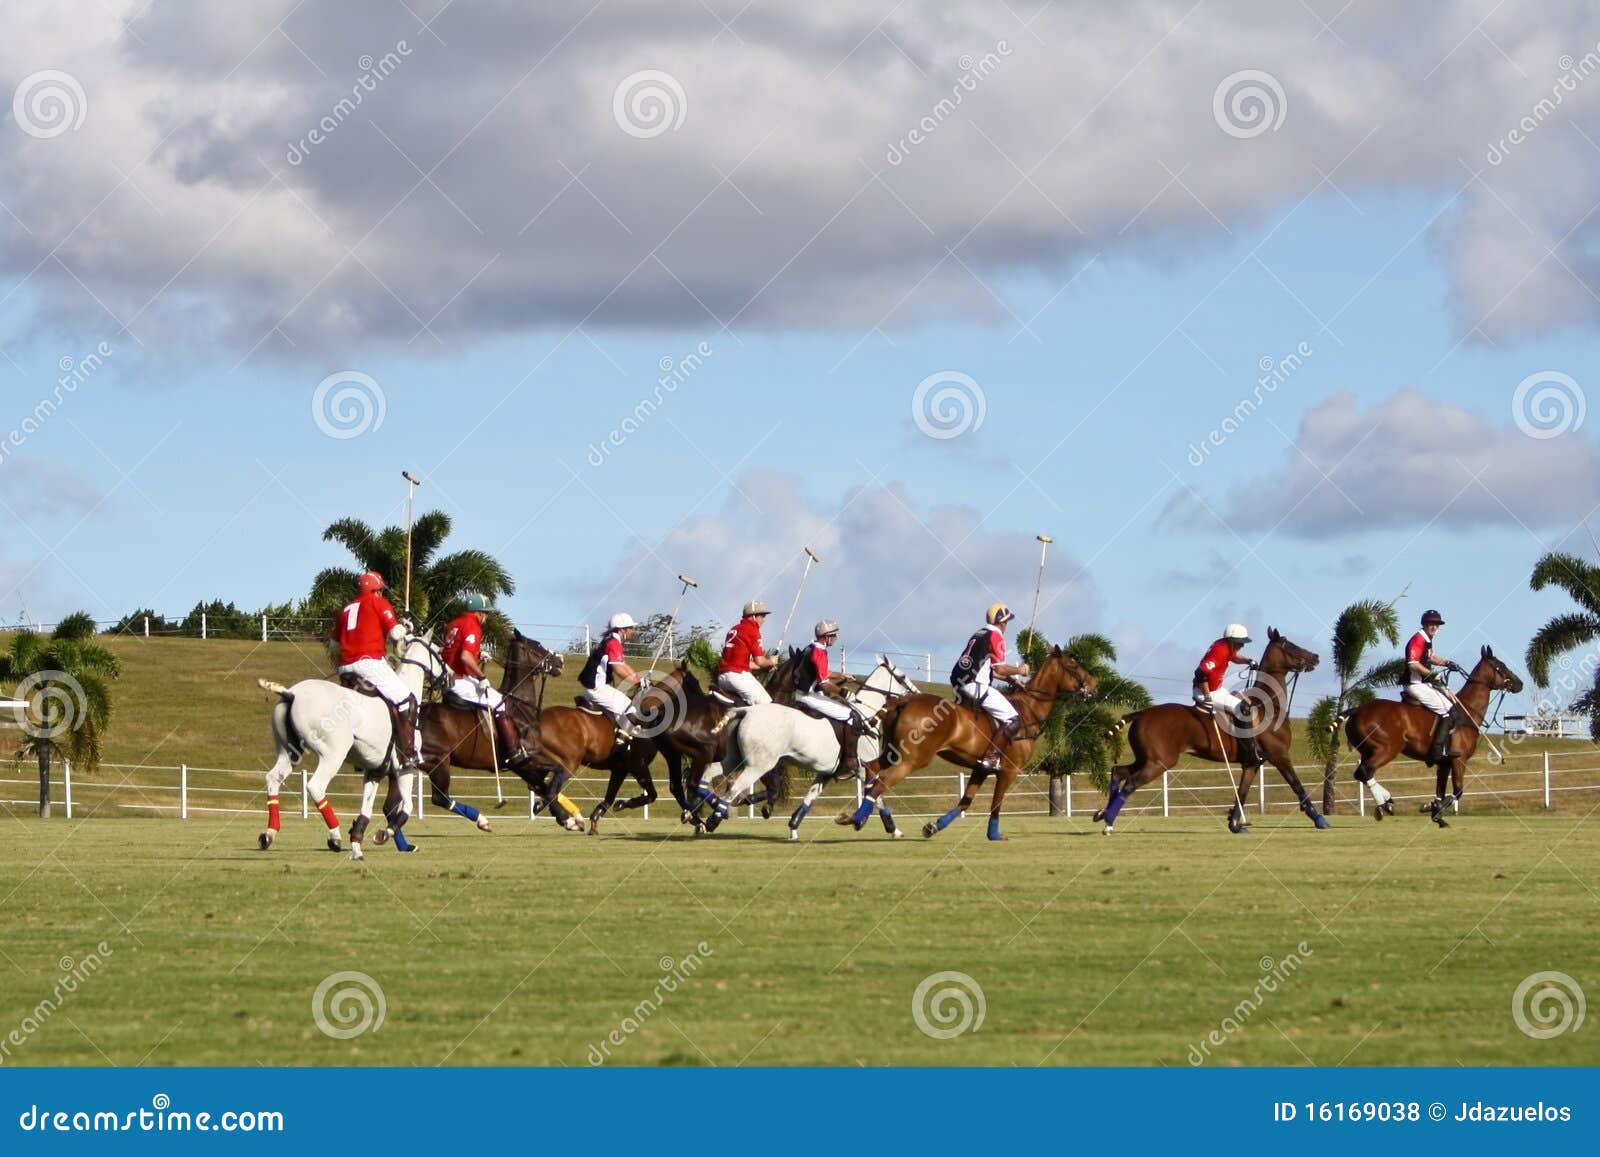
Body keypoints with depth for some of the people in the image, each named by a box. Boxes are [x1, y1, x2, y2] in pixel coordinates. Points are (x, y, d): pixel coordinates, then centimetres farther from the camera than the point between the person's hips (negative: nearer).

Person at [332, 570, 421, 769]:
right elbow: (395, 633, -6)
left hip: (345, 667, 7)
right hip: (369, 661, -7)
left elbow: (334, 644, 21)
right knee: (405, 701, -2)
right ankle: (409, 754, -12)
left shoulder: (346, 609, 21)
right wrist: (405, 629, 14)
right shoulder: (378, 603, 3)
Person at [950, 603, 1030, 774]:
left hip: (959, 683, 9)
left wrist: (1011, 675, 25)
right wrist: (1018, 670, 7)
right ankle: (990, 759, -16)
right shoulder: (996, 636, -4)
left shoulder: (979, 634, 23)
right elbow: (1000, 669, -9)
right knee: (1012, 720, -9)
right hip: (976, 686, -9)